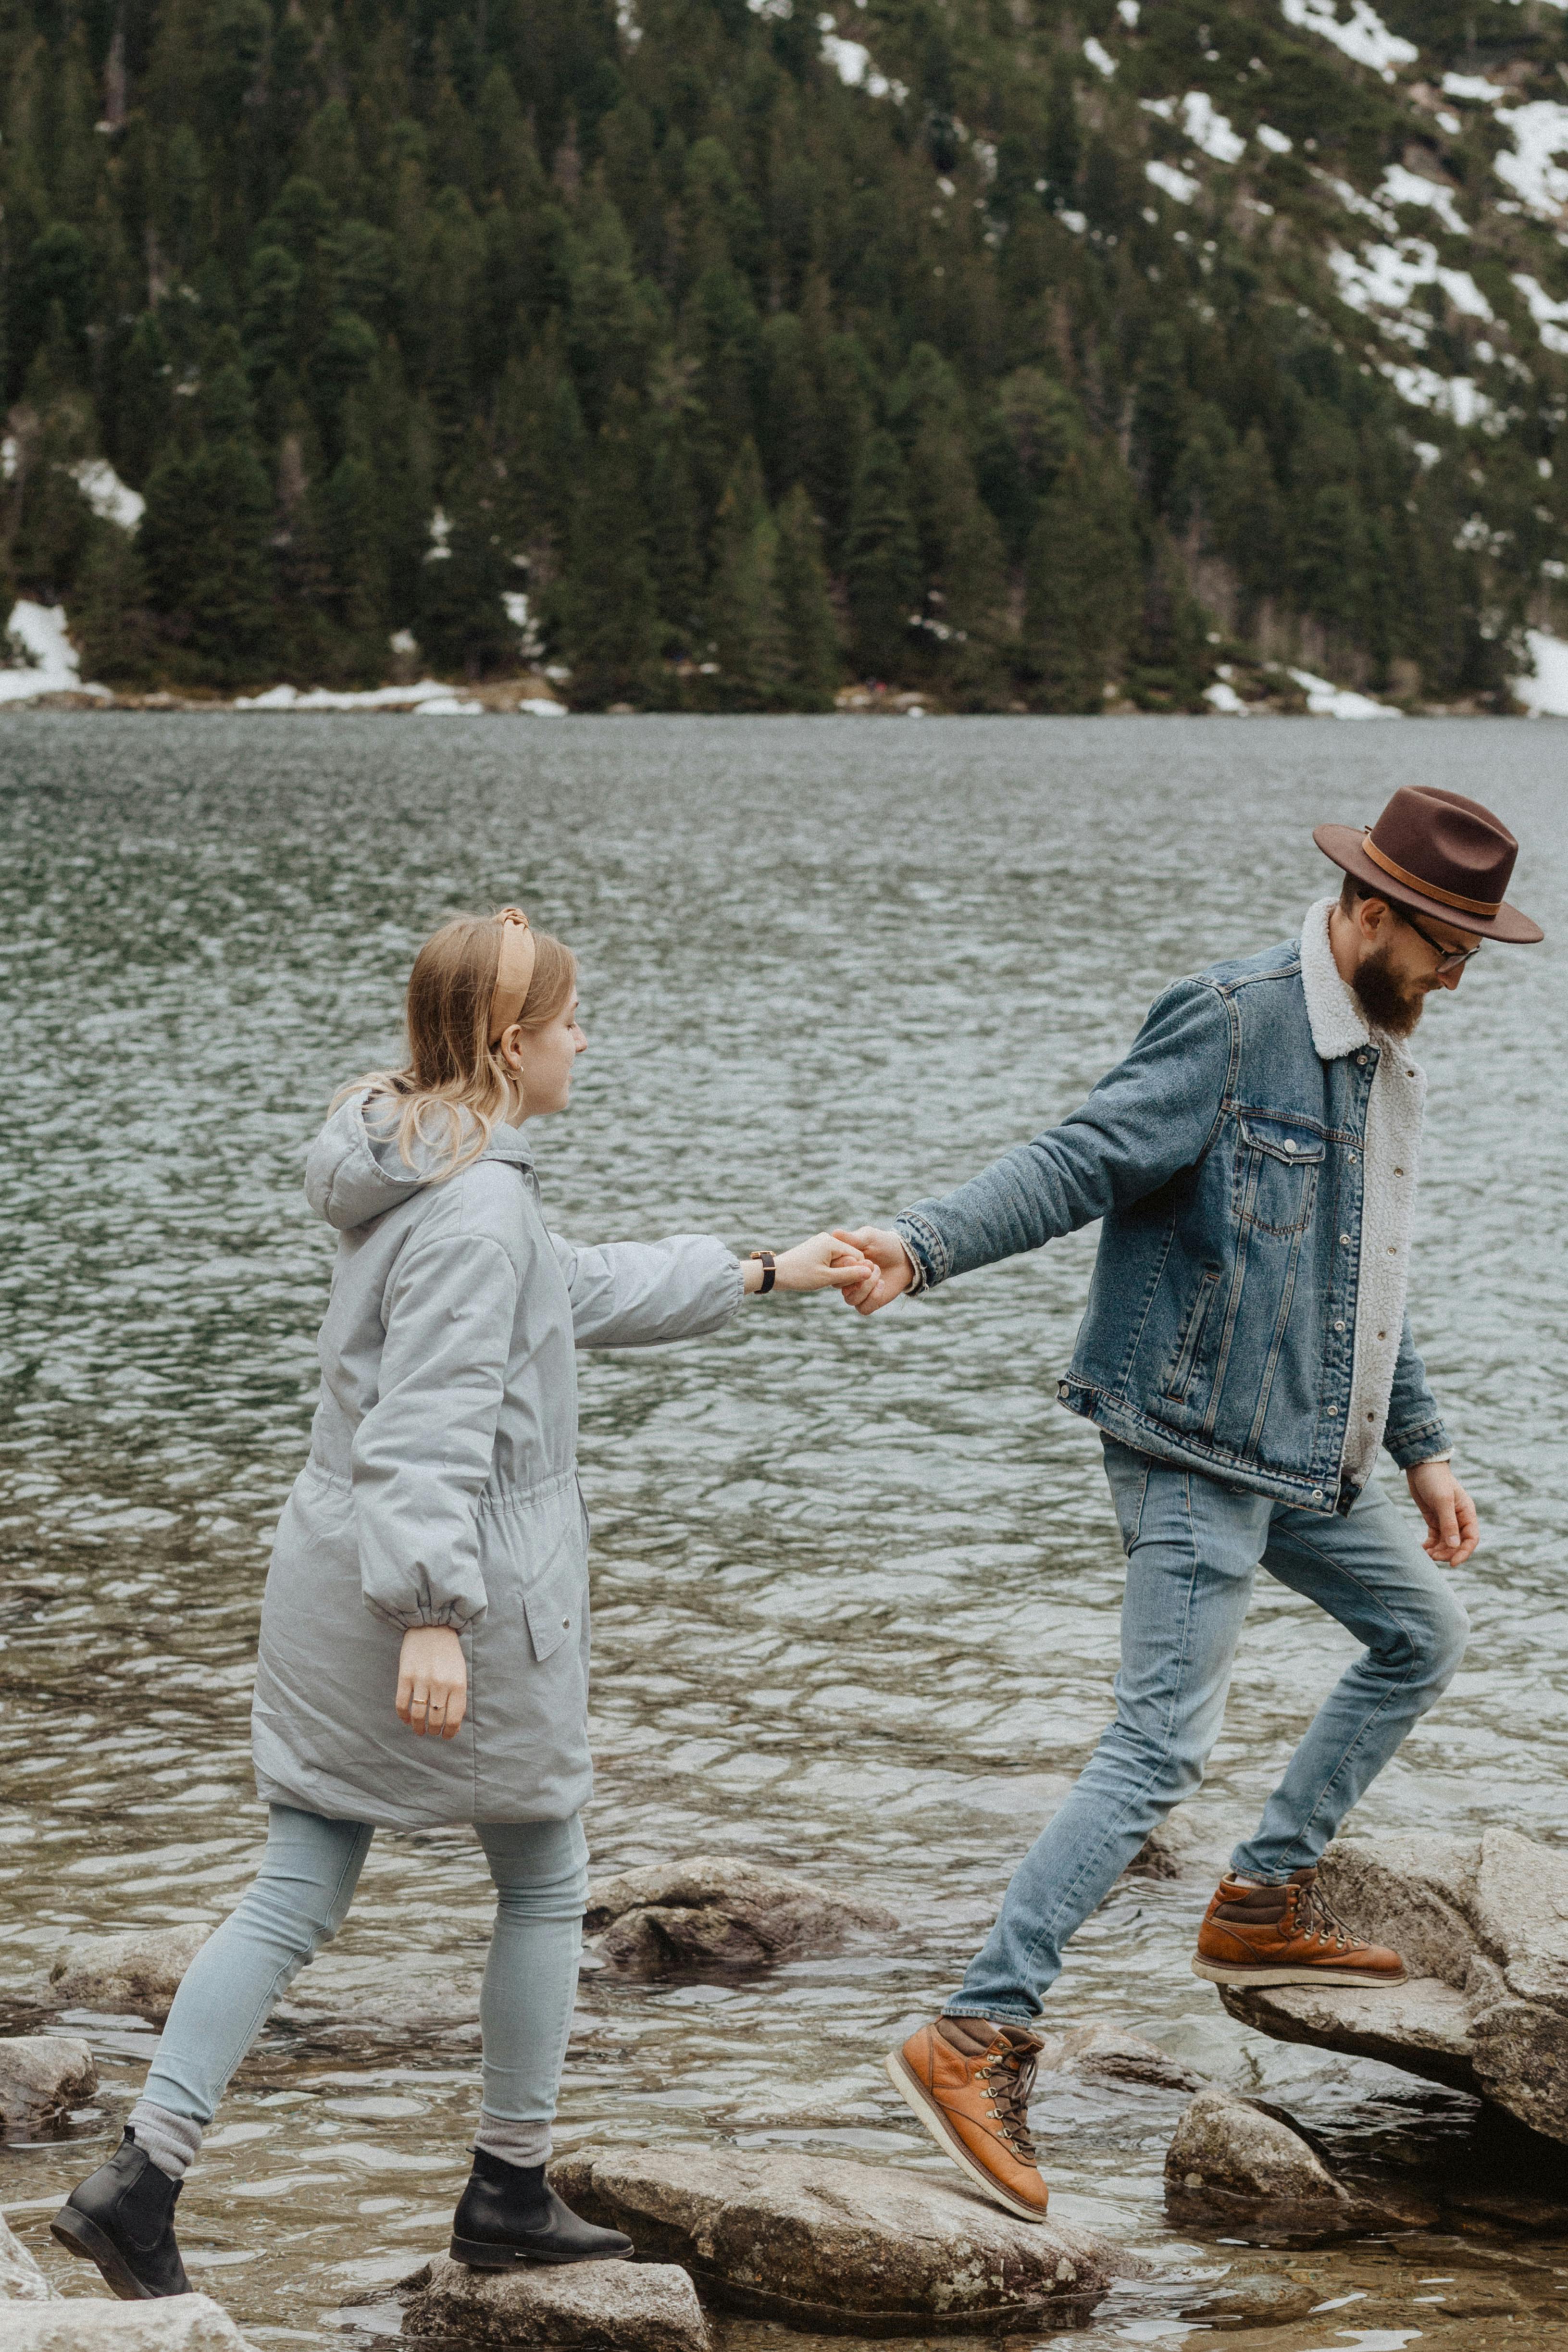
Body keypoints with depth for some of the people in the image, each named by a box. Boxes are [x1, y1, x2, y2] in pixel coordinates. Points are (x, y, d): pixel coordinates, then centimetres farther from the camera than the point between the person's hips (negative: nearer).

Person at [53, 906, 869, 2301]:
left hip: (335, 1569, 9)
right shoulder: (479, 1206, -19)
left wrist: (758, 1276, 31)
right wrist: (433, 1615, -27)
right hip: (461, 1581, -9)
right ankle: (512, 2194, 22)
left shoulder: (429, 1167, 12)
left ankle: (140, 2183, -2)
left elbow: (580, 1294, 25)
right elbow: (432, 1429, -25)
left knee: (296, 1899, 8)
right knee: (545, 1882, 12)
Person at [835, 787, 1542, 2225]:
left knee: (1424, 1631, 23)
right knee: (1165, 1748, -14)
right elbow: (1080, 1160, -23)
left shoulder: (1384, 1057, 14)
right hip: (1197, 1451, -10)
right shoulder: (1234, 1027, -15)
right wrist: (924, 1247, -37)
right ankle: (979, 2037, -16)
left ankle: (1266, 1902, 31)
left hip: (1307, 1456, 10)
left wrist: (1423, 1447, 26)